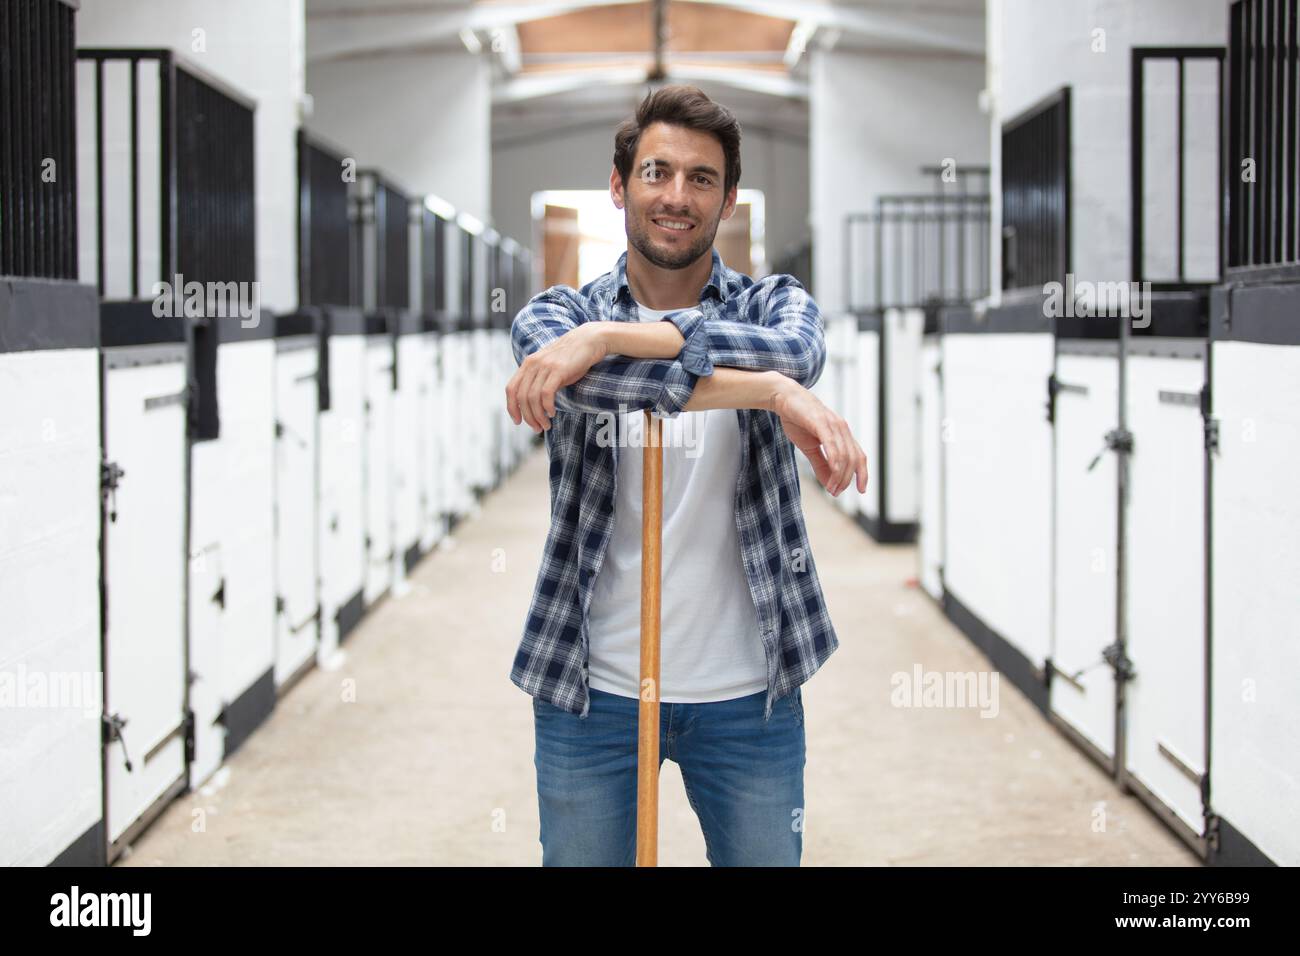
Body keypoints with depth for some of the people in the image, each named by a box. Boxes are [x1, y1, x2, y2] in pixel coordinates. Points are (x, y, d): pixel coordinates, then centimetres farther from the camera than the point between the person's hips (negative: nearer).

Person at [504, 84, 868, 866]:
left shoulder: (772, 303, 4)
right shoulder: (558, 316, 2)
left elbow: (798, 353, -22)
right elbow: (587, 379, -23)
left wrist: (610, 336, -29)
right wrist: (768, 390, -31)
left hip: (746, 690, 1)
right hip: (593, 686, 0)